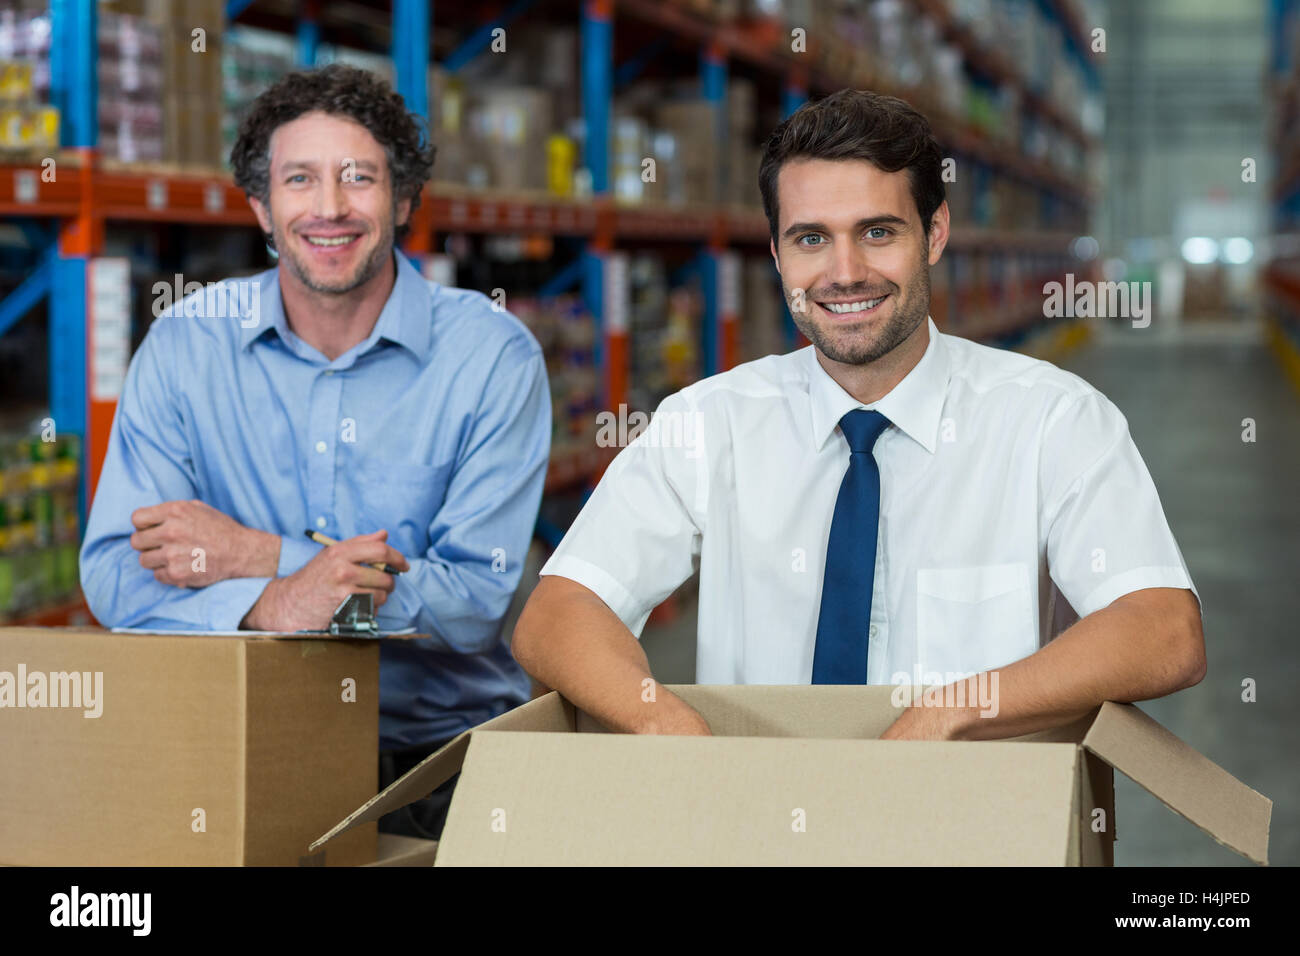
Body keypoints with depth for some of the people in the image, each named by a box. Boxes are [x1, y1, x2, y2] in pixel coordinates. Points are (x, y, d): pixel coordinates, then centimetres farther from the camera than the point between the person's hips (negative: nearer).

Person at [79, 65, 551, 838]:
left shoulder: (493, 355, -3)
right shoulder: (186, 344, 2)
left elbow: (479, 598, -10)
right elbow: (114, 572, -5)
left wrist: (254, 556, -15)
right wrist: (271, 604, -25)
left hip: (446, 748, -1)